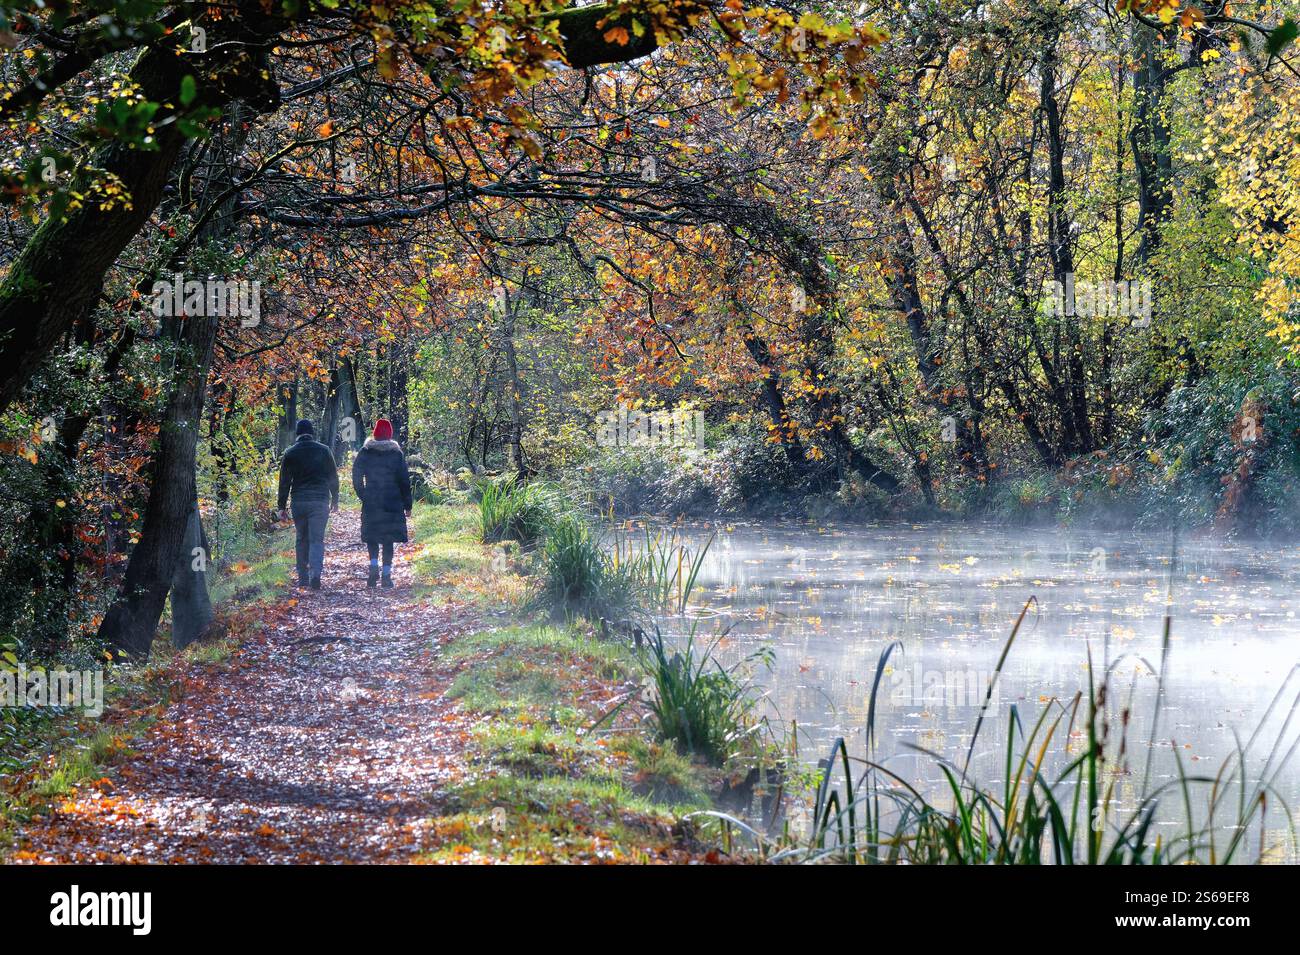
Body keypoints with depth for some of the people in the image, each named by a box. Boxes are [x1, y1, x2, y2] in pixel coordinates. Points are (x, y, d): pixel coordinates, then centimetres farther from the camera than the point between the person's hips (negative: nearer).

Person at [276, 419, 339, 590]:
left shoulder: (290, 453, 2)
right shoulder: (324, 451, 2)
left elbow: (284, 482, 2)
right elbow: (333, 477, 8)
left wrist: (282, 507, 6)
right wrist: (335, 499, 20)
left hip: (298, 502, 1)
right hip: (320, 501, -1)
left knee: (302, 539, 13)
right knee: (317, 539, -3)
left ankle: (303, 578, 15)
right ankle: (315, 574, -23)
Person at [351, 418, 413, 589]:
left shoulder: (365, 452, -1)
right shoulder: (397, 453, -2)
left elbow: (356, 476, 1)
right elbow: (404, 481, -2)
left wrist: (362, 495, 14)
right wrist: (407, 505, 4)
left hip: (370, 503, 0)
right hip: (392, 504, 0)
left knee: (372, 536, 13)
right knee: (388, 539, 5)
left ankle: (374, 566, -9)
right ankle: (387, 574, 2)